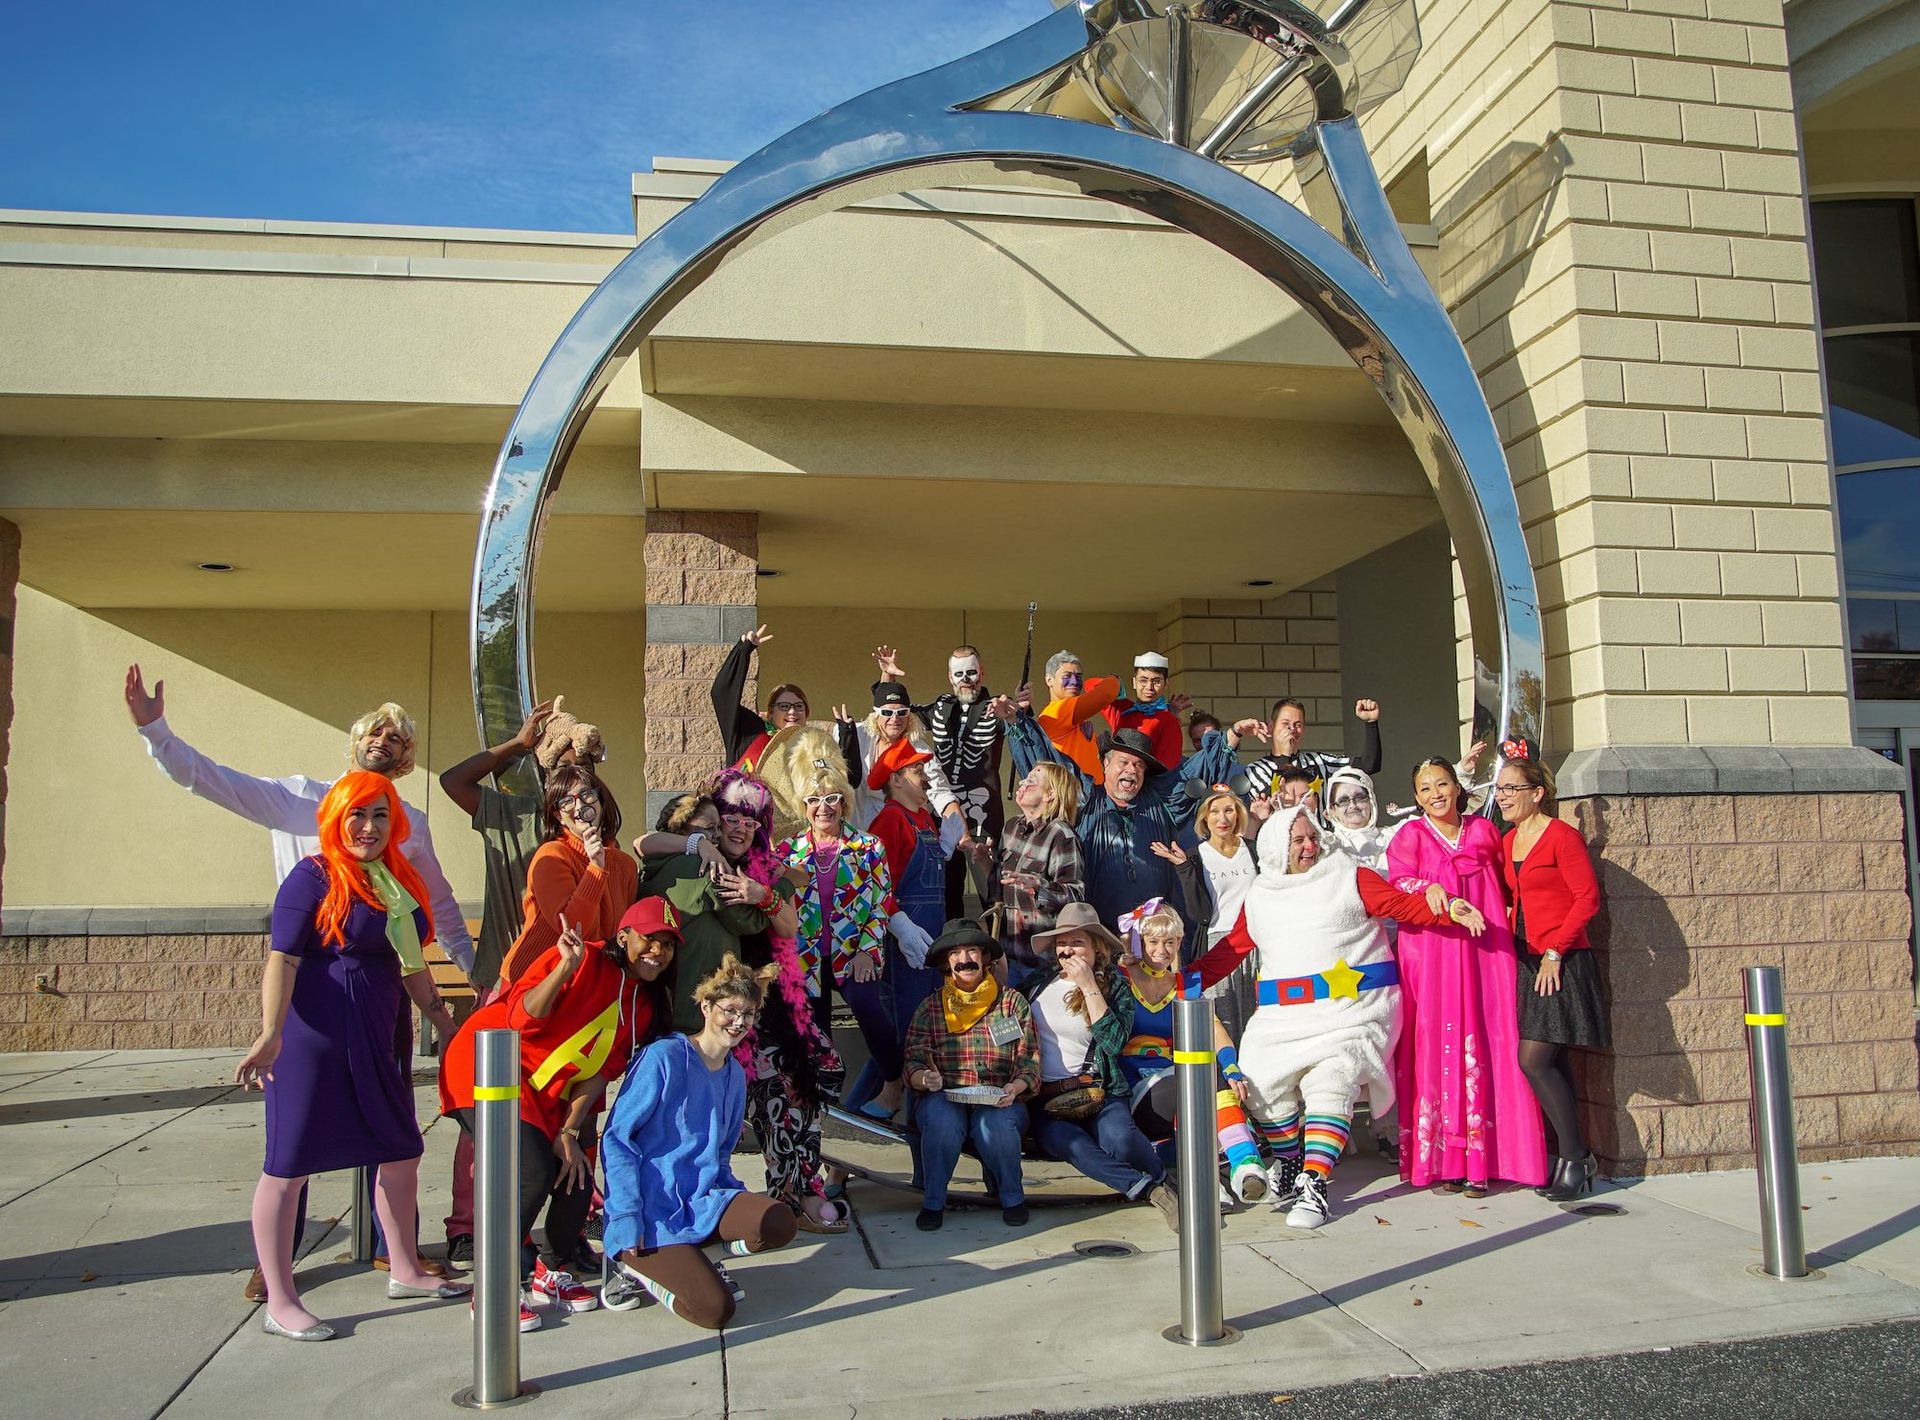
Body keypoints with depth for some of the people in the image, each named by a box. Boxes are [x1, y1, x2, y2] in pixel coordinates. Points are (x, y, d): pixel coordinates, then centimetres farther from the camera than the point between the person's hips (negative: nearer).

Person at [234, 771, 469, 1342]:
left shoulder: (398, 880, 12)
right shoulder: (313, 877, -9)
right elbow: (282, 958, -16)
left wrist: (447, 1025, 23)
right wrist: (270, 1034, -27)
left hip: (377, 1041, 8)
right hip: (313, 1039, -8)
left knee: (401, 1154, 15)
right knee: (288, 1165, 1)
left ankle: (404, 1271, 32)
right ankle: (280, 1304, 12)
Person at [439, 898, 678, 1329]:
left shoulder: (644, 1005, 6)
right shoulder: (587, 961, -16)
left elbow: (601, 1072, 2)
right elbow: (523, 1018, -24)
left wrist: (569, 1132, -7)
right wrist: (565, 968, -37)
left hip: (544, 1095, 8)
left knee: (576, 1178, -3)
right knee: (534, 1174, -21)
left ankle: (553, 1271, 23)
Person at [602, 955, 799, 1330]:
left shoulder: (734, 1075, 12)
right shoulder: (664, 1057, -10)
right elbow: (616, 1139, -11)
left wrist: (741, 1205, 4)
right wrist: (626, 1217, -19)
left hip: (702, 1202, 7)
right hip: (651, 1213, -6)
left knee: (779, 1223, -22)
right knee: (715, 1310, -22)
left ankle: (688, 1259, 2)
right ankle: (635, 1262, 3)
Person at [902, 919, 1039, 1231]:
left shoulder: (1013, 1002, 7)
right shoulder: (929, 1008, 8)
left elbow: (1030, 1063, 2)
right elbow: (913, 1063, 1)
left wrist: (1015, 1088, -20)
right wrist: (925, 1078, -24)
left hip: (999, 1102, 0)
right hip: (944, 1099, 0)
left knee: (995, 1123, -33)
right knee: (942, 1119, -33)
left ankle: (1012, 1197, -2)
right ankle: (933, 1202, -9)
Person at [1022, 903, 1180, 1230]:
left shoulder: (1115, 986, 7)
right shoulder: (1037, 982, 12)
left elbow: (1114, 1042, -9)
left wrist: (1089, 987, -12)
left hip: (1098, 1093, 0)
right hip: (1046, 1104, 1)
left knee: (1119, 1137, -33)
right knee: (1072, 1144, -34)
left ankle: (1166, 1178, -4)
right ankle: (1154, 1190, -25)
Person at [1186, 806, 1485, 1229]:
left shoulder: (1349, 878, 4)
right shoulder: (1259, 896, 15)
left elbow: (1402, 904, -5)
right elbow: (1232, 947, 17)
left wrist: (1449, 909, -22)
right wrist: (1186, 980, 11)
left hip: (1350, 1009, -4)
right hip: (1282, 1016, 4)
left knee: (1329, 1086, -21)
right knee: (1262, 1086, -7)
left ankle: (1314, 1186, -16)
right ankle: (1290, 1165, 18)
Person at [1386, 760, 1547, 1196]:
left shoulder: (1484, 831, 15)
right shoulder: (1410, 836, 9)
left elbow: (1506, 887, 22)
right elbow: (1398, 880, -7)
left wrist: (1500, 917, 5)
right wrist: (1429, 888, -25)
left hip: (1484, 952, 2)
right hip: (1431, 955, -2)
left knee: (1484, 1050, -4)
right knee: (1435, 1048, -5)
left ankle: (1479, 1162, 0)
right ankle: (1440, 1161, 0)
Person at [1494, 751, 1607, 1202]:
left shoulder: (1561, 836, -9)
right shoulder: (1507, 842, 14)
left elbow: (1588, 898, -13)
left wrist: (1554, 951, -16)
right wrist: (1516, 947, 7)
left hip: (1561, 963, -8)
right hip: (1527, 962, 8)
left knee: (1533, 1061, -12)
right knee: (1551, 1064, 10)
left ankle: (1574, 1158, 1)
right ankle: (1571, 1158, 18)